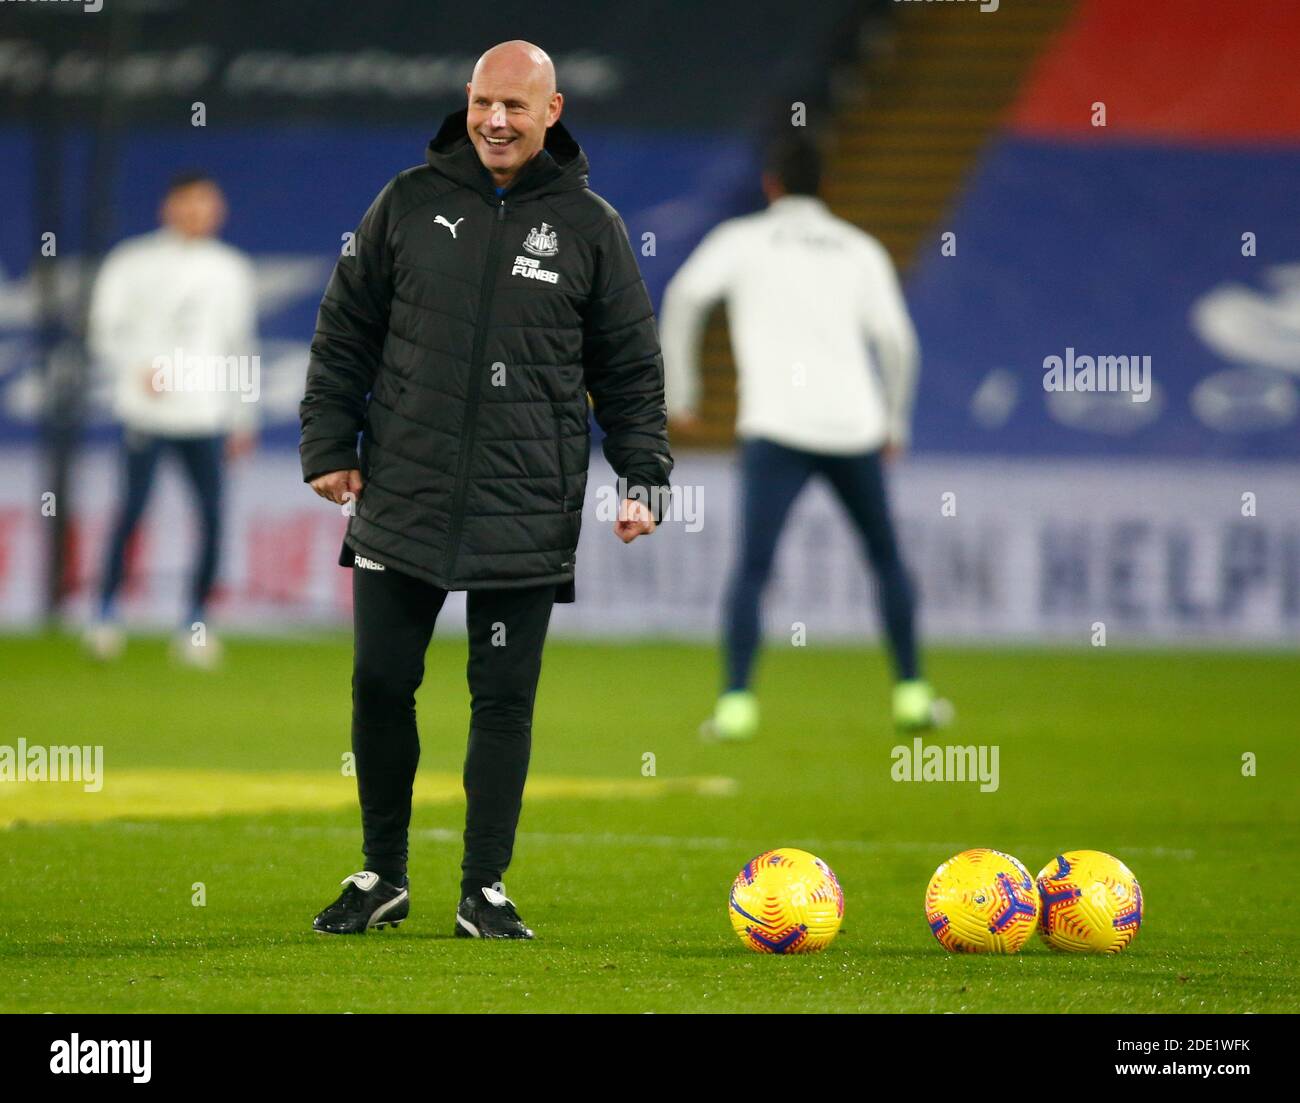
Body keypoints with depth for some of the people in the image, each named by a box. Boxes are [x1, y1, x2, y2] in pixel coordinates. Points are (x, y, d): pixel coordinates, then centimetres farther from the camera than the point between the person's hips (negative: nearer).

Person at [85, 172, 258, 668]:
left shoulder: (232, 270, 12)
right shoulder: (133, 263, 2)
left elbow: (239, 346, 16)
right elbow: (104, 330, 1)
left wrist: (243, 419, 14)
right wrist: (141, 369, -15)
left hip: (206, 416, 3)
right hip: (146, 414, -3)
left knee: (213, 516, -5)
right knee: (132, 510, -6)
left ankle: (196, 620, 6)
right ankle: (106, 607, 9)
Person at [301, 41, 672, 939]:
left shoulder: (589, 226, 3)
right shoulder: (409, 203, 5)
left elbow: (632, 369, 7)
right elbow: (346, 332, 10)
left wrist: (645, 481, 0)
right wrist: (330, 445, 4)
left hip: (526, 517, -1)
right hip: (402, 500, 1)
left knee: (505, 699, 1)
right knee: (381, 684, 4)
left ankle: (486, 890, 11)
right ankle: (382, 877, 19)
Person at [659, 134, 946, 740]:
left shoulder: (740, 239, 10)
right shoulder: (860, 249, 16)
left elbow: (684, 297, -5)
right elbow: (897, 341, 11)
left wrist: (680, 393, 0)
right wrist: (894, 423, 23)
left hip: (775, 424, -3)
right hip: (855, 426, 3)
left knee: (752, 566, -6)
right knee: (886, 557, 19)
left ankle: (736, 702, -19)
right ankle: (911, 693, 20)